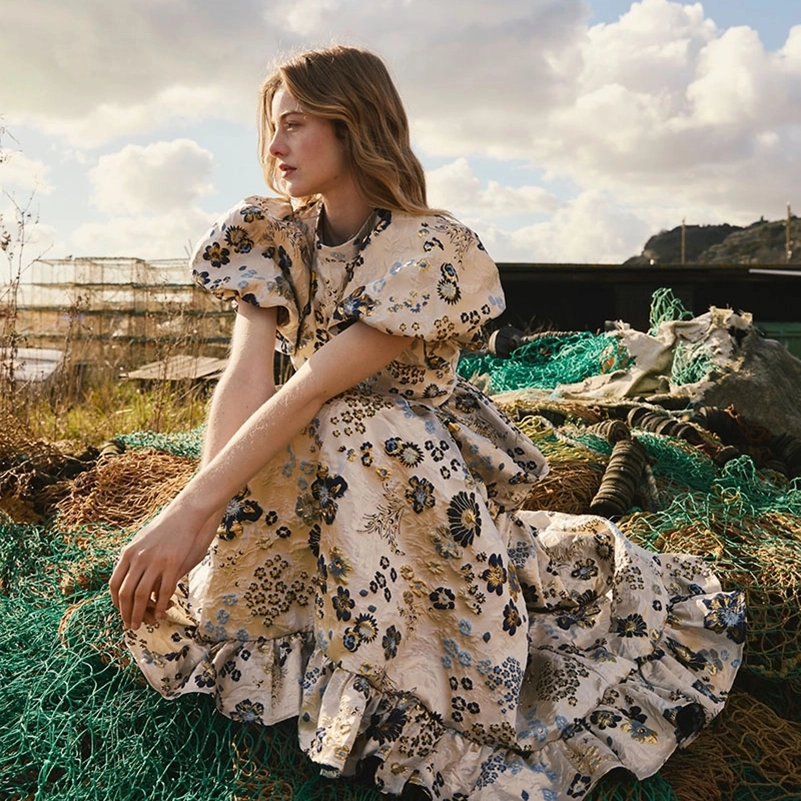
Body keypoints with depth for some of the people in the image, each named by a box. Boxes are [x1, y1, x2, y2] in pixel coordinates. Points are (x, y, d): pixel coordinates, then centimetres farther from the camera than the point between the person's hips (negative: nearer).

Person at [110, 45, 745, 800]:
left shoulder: (431, 248, -21)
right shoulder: (274, 237, -4)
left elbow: (311, 389, -31)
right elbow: (248, 373, -19)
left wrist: (191, 511, -35)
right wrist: (206, 510, -33)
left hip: (421, 467, -4)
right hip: (305, 467, 4)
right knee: (191, 600, -8)